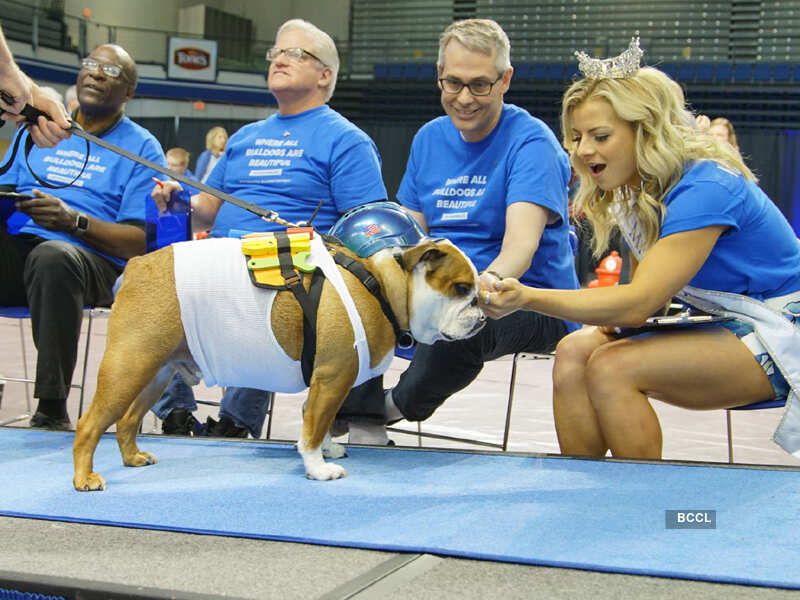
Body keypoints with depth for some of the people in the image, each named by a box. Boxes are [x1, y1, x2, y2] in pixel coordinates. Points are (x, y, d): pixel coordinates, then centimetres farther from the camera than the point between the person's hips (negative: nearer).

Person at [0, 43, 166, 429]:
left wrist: (74, 221, -16)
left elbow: (141, 243, -1)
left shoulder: (141, 147, 10)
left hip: (93, 261, -4)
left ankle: (52, 405, -33)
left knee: (53, 256, -38)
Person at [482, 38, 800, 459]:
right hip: (719, 327, 8)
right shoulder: (638, 191, 4)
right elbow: (646, 291, 8)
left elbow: (640, 302, -31)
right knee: (574, 352, -13)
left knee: (613, 367, -27)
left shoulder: (704, 189, -24)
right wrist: (610, 319, -15)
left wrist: (528, 298, -40)